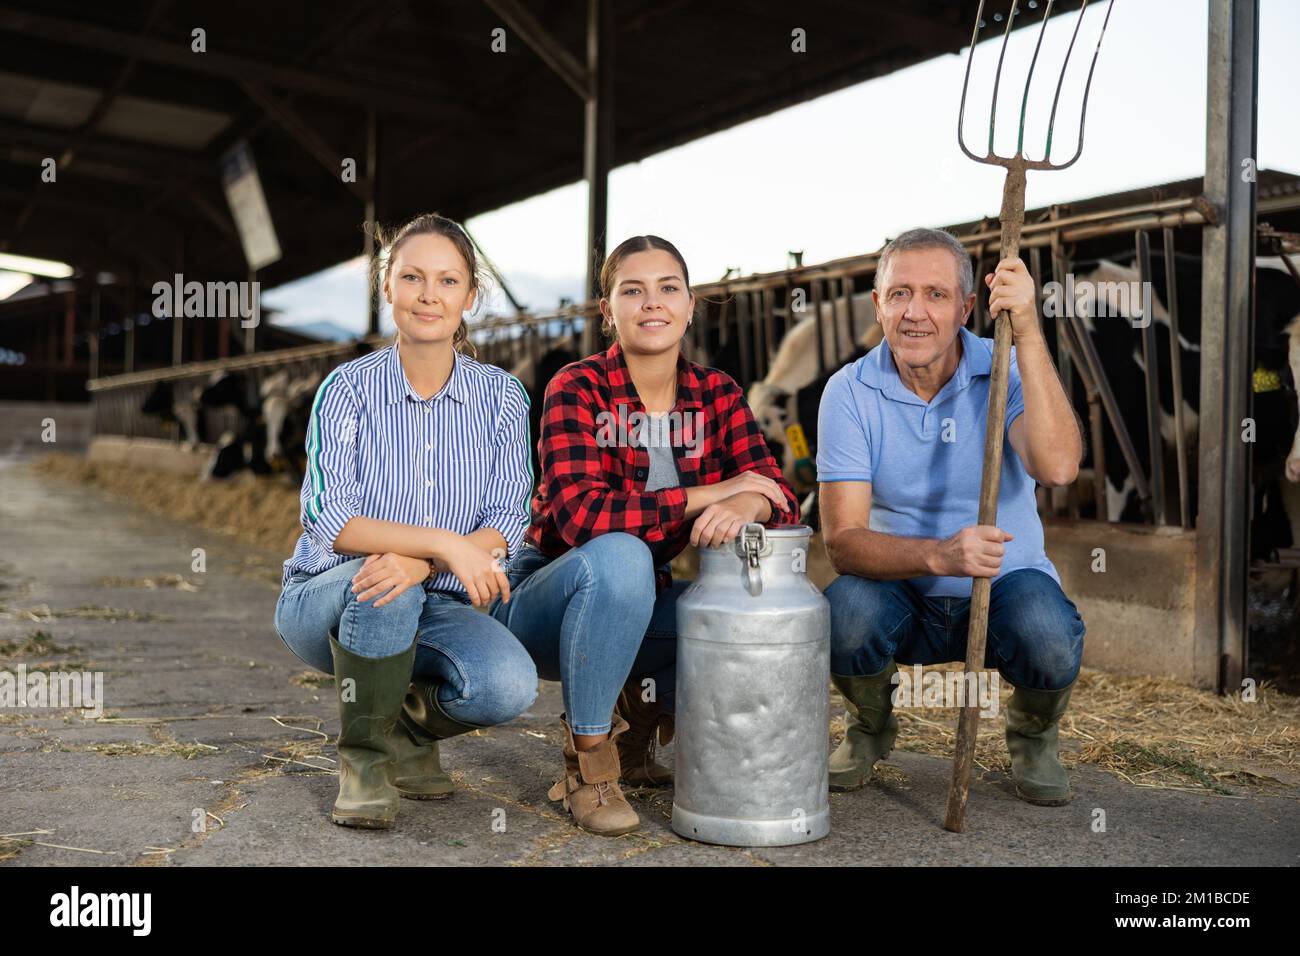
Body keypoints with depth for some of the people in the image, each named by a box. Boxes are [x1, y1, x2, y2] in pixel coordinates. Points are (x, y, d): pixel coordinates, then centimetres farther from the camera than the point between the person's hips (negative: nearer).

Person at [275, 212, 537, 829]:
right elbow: (328, 520, -18)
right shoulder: (348, 388, -9)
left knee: (509, 684, -27)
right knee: (380, 582, -37)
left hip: (436, 606, 2)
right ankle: (362, 754, -10)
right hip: (326, 599, -1)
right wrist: (445, 544, -30)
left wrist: (418, 564, -28)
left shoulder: (501, 396, -1)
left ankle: (408, 720, 8)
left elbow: (508, 522, -9)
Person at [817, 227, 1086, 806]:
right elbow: (842, 540, -18)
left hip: (1006, 583, 0)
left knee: (1051, 640, -33)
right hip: (902, 595, 0)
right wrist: (938, 555, -36)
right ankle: (871, 726, 4)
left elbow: (1057, 468, -30)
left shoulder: (1007, 370, -9)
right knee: (844, 612, -33)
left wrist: (1027, 333, -33)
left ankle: (1032, 735, 7)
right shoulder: (850, 391, -10)